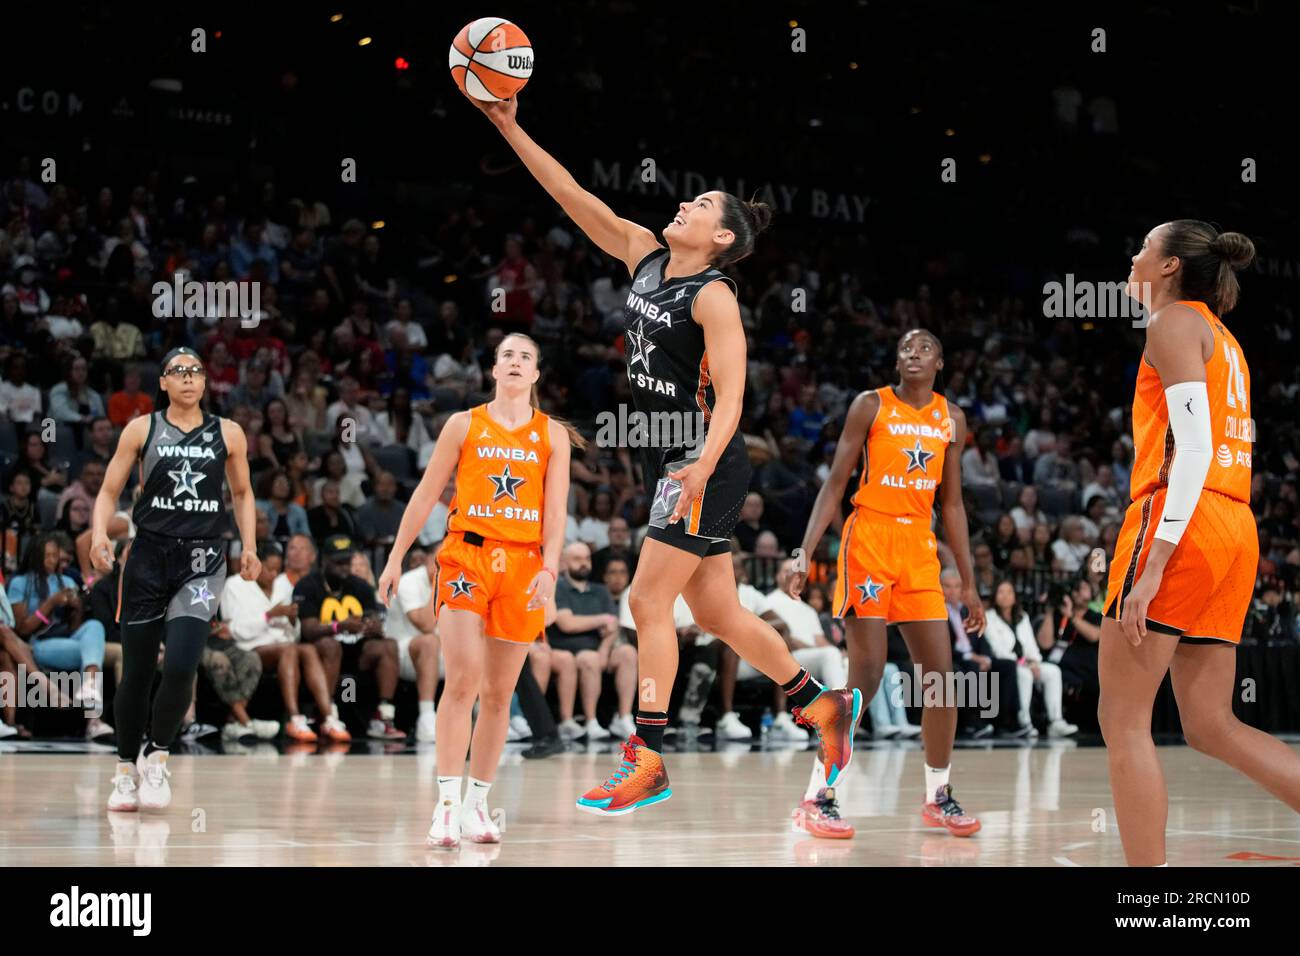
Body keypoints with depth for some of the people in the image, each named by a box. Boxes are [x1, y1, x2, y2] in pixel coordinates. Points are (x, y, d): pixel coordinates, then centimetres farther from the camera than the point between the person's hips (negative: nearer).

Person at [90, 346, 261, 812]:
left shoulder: (227, 434, 6)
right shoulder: (141, 429, 4)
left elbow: (242, 493, 18)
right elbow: (109, 491, 5)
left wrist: (249, 546, 6)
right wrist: (99, 532, -13)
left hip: (202, 559, 0)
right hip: (149, 555, 0)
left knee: (181, 667, -17)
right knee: (137, 673, 4)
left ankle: (156, 756, 6)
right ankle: (126, 770, 22)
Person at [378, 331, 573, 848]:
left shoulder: (552, 434, 10)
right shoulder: (464, 425, 7)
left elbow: (556, 508, 2)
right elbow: (426, 494, 10)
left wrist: (549, 568, -12)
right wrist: (396, 557, 6)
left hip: (522, 565, 2)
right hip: (466, 556, -2)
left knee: (499, 691, 5)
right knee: (463, 678, -16)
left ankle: (476, 803, 14)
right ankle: (446, 804, -18)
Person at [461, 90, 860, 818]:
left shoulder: (714, 295, -13)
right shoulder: (645, 255, 8)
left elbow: (730, 395, -20)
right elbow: (575, 198, 8)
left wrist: (705, 463, -35)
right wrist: (511, 129, 3)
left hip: (707, 468, -8)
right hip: (669, 463, 8)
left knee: (649, 600, -10)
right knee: (717, 613, 12)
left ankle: (648, 761, -5)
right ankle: (826, 707, 27)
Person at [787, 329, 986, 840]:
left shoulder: (951, 418, 11)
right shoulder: (871, 405, -2)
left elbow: (952, 503, 15)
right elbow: (835, 484, -3)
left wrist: (969, 583, 12)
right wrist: (805, 553, -13)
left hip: (920, 548, 5)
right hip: (869, 540, -5)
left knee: (941, 675, 2)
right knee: (867, 674, -12)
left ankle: (938, 797, 16)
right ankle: (816, 797, -5)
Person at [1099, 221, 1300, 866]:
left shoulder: (1174, 321, -3)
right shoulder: (1224, 341, 24)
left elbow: (1194, 447, -14)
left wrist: (1152, 565, -21)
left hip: (1179, 523, -9)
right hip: (1236, 530, 9)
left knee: (1123, 718, -4)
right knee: (1210, 724, 9)